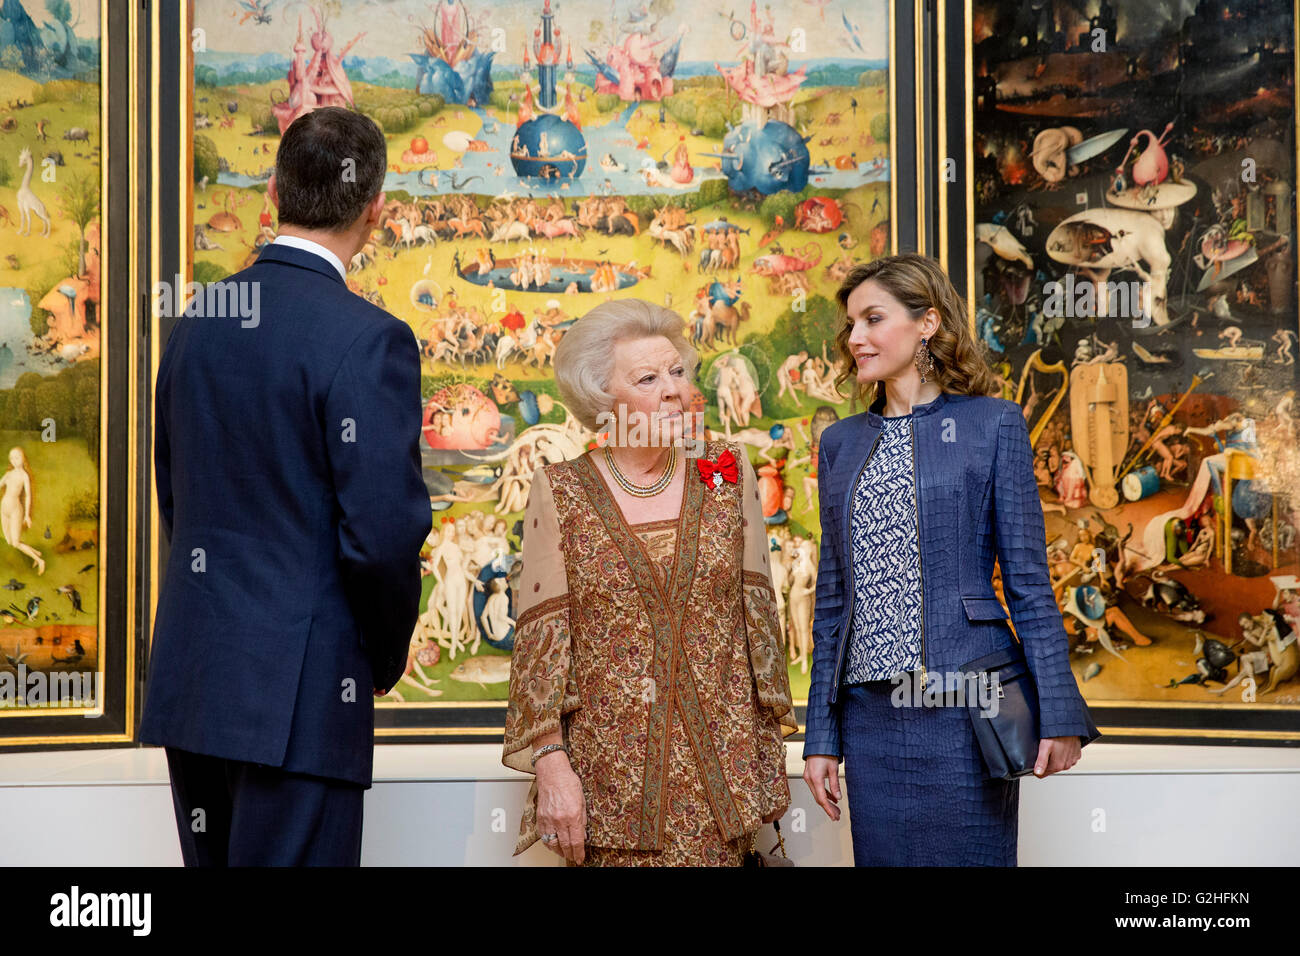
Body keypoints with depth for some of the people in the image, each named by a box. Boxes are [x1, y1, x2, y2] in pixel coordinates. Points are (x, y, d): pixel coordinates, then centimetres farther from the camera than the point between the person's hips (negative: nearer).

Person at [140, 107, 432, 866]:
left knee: (214, 861, 18)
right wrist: (385, 659, 0)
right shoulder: (367, 340, -15)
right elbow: (383, 534, -17)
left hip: (190, 681, 7)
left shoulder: (198, 322, 8)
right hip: (296, 695, -7)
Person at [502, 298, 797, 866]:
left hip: (716, 765, 2)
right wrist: (551, 761, -10)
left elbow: (757, 612, 7)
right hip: (609, 770, -1)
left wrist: (769, 746, 5)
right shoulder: (560, 493, 1)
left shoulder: (728, 474, 6)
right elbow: (540, 636, -2)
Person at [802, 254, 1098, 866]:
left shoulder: (992, 424, 0)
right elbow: (833, 596, 13)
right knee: (881, 857, 8)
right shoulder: (840, 443, 12)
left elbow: (1028, 580, -2)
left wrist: (1058, 715, -6)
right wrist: (821, 735, 10)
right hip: (870, 715, 4)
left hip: (964, 706, -4)